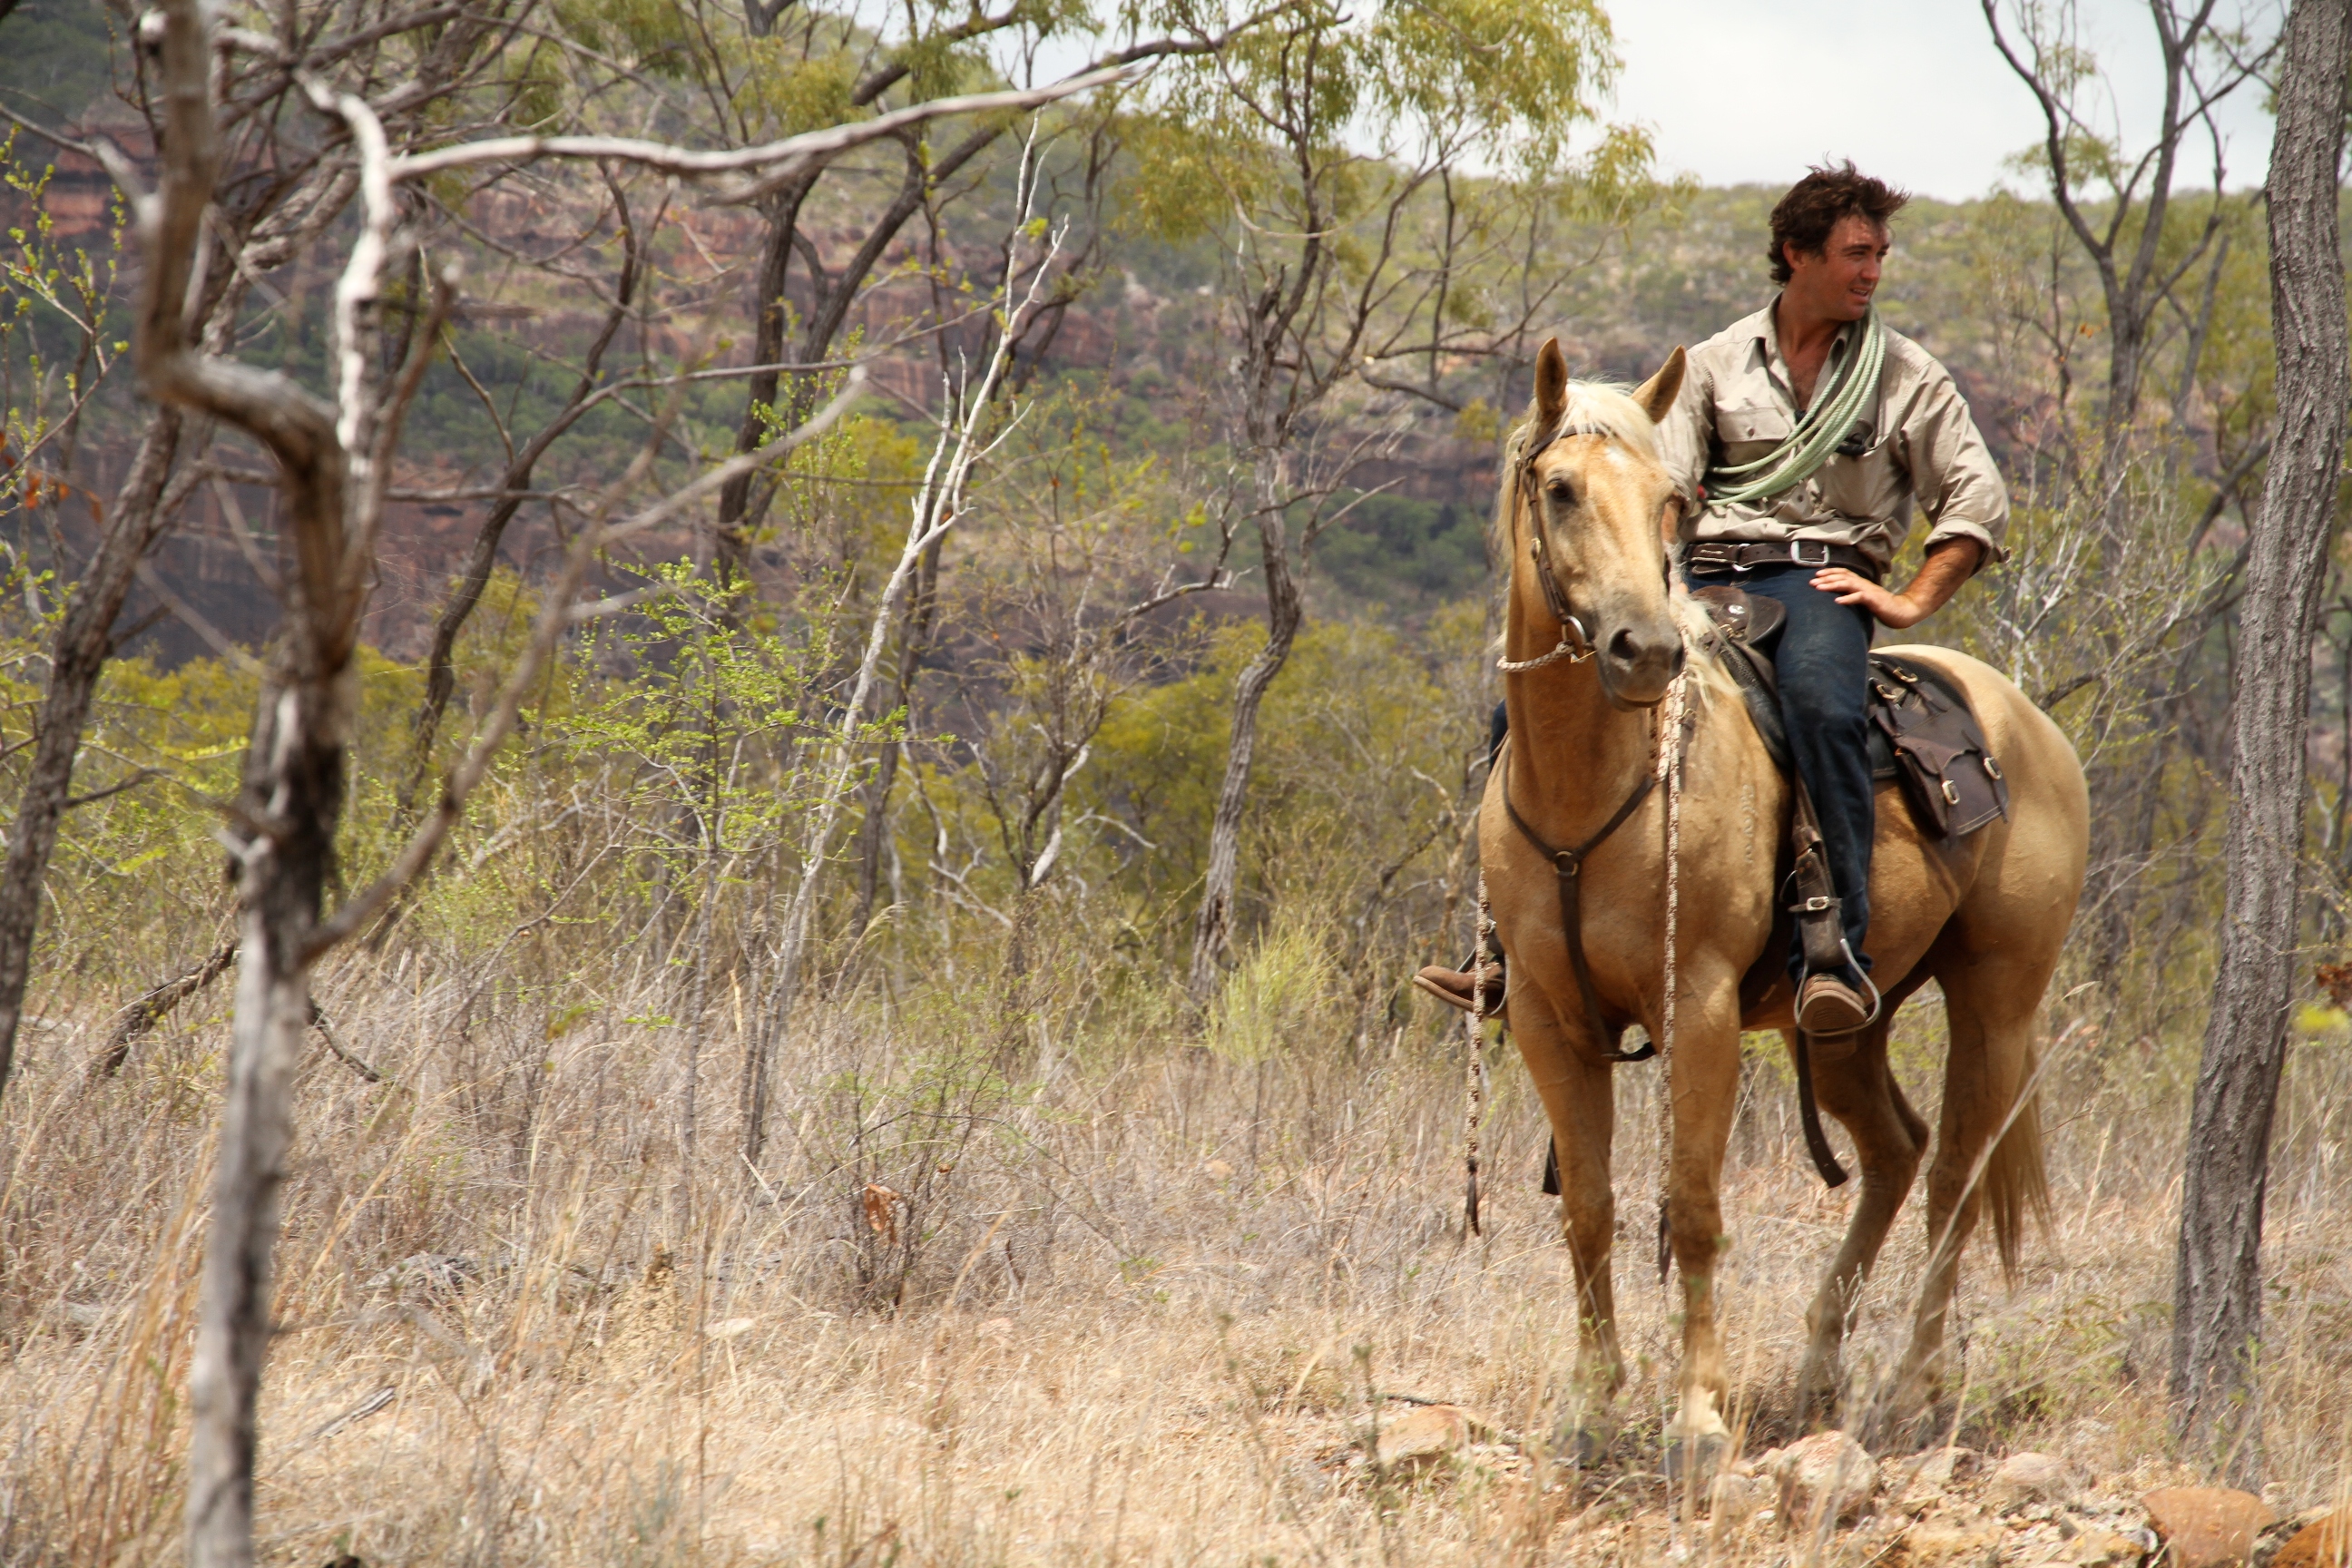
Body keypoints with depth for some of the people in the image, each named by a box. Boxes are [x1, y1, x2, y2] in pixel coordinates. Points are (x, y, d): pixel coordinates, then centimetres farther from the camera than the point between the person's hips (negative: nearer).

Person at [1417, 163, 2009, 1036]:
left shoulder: (1907, 378, 9)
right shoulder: (1717, 364, 14)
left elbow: (1978, 501, 7)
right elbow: (1663, 487, 8)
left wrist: (1912, 602, -6)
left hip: (1825, 576, -3)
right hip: (1707, 575, 3)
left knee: (1821, 707, -40)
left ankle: (1836, 954, -42)